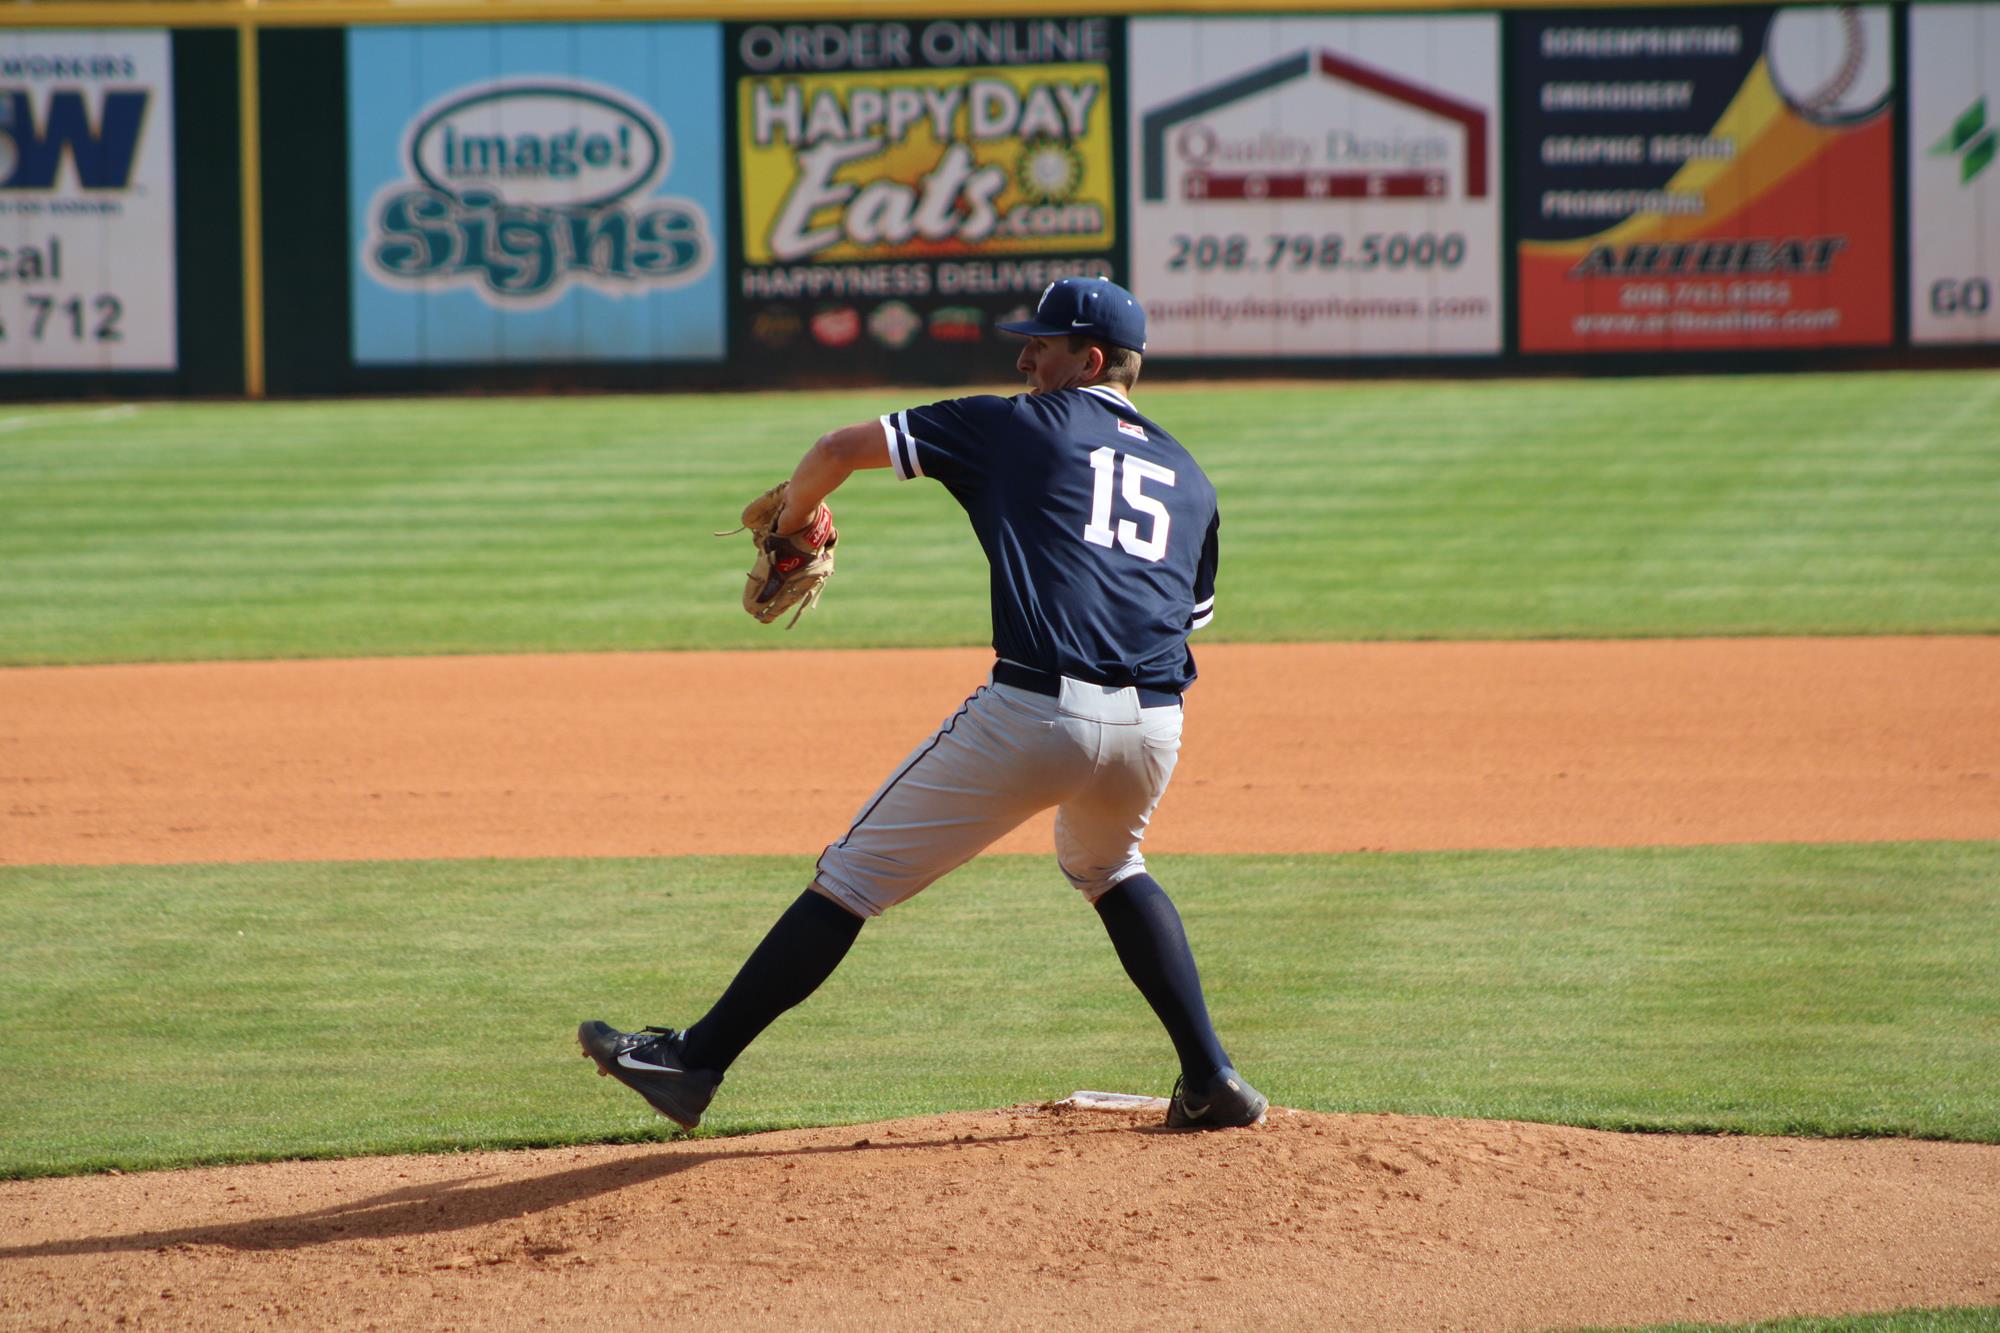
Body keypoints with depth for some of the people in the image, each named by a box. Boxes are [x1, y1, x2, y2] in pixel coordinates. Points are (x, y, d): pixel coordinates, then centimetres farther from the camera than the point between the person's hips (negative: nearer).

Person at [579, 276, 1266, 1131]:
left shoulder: (1021, 426, 10)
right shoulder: (1188, 477, 23)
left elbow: (841, 449, 11)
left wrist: (795, 515, 29)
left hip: (1037, 709, -5)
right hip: (1155, 724, 5)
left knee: (857, 872, 2)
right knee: (1107, 867, 35)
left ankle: (696, 1062, 2)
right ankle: (1211, 1082, 26)